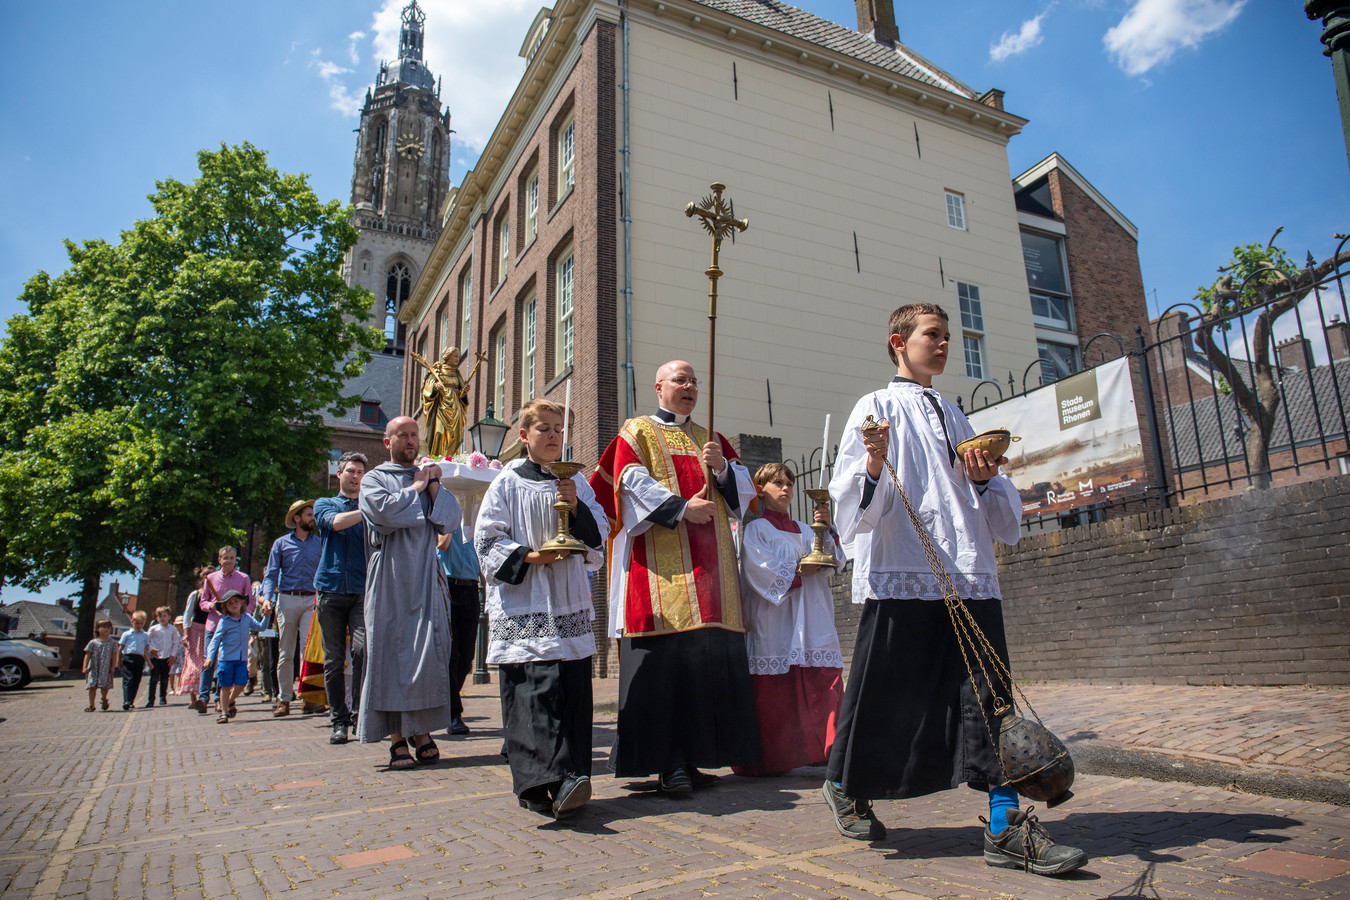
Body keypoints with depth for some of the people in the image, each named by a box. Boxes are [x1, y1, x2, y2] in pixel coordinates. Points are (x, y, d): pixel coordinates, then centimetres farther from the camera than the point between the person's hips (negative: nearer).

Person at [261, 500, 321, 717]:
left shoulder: (319, 543, 14)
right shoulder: (281, 543, 9)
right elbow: (271, 574, 5)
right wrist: (267, 597, -11)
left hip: (311, 601, 0)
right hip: (287, 599, 0)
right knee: (286, 652, 3)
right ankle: (284, 699, 10)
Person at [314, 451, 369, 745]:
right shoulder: (324, 504, 15)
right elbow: (335, 522, -8)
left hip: (362, 590, 0)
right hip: (331, 588, 0)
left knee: (363, 649, -15)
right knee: (334, 658, 2)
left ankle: (360, 712, -4)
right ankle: (339, 720, 11)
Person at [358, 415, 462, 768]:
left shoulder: (431, 477, 19)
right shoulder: (374, 479, 8)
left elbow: (450, 520, 4)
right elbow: (385, 512, -14)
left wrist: (432, 484, -1)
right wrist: (416, 488, -2)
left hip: (425, 577, 3)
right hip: (391, 577, -3)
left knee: (429, 650, -3)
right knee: (390, 649, -4)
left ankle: (421, 730, 7)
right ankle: (397, 737, 1)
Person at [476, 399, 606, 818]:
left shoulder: (575, 482, 15)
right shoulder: (507, 484, 5)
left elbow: (599, 535, 11)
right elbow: (487, 540, 1)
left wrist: (576, 508, -6)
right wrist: (527, 556, -13)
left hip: (570, 603, 4)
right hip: (523, 605, -4)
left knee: (573, 691, 1)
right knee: (532, 692, -13)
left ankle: (566, 780, 8)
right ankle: (544, 783, -15)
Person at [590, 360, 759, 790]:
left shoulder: (712, 440, 23)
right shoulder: (637, 432, 9)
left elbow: (743, 490, 15)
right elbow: (632, 483, -7)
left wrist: (721, 467, -5)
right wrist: (680, 508, -17)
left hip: (709, 565, 5)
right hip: (659, 564, -5)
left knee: (710, 658, 1)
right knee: (663, 661, -9)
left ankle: (694, 756, 11)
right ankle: (667, 762, -2)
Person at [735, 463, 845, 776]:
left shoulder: (804, 530, 21)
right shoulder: (755, 529, 6)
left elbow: (834, 562, 8)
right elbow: (759, 568, -9)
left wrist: (827, 529, -7)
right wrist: (798, 571, -9)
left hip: (810, 619, 5)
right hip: (774, 618, -5)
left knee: (821, 683, -5)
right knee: (774, 691, -5)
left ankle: (826, 750, -1)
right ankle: (772, 758, 3)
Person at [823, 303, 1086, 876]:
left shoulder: (955, 417, 22)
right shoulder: (877, 408, 4)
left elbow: (1002, 515, 24)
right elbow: (851, 498, -5)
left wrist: (986, 479, 2)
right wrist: (874, 464, -24)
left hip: (970, 576, 5)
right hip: (900, 575, -5)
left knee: (986, 696, -1)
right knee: (883, 692, 3)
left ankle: (1006, 827, 4)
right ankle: (846, 786, 26)